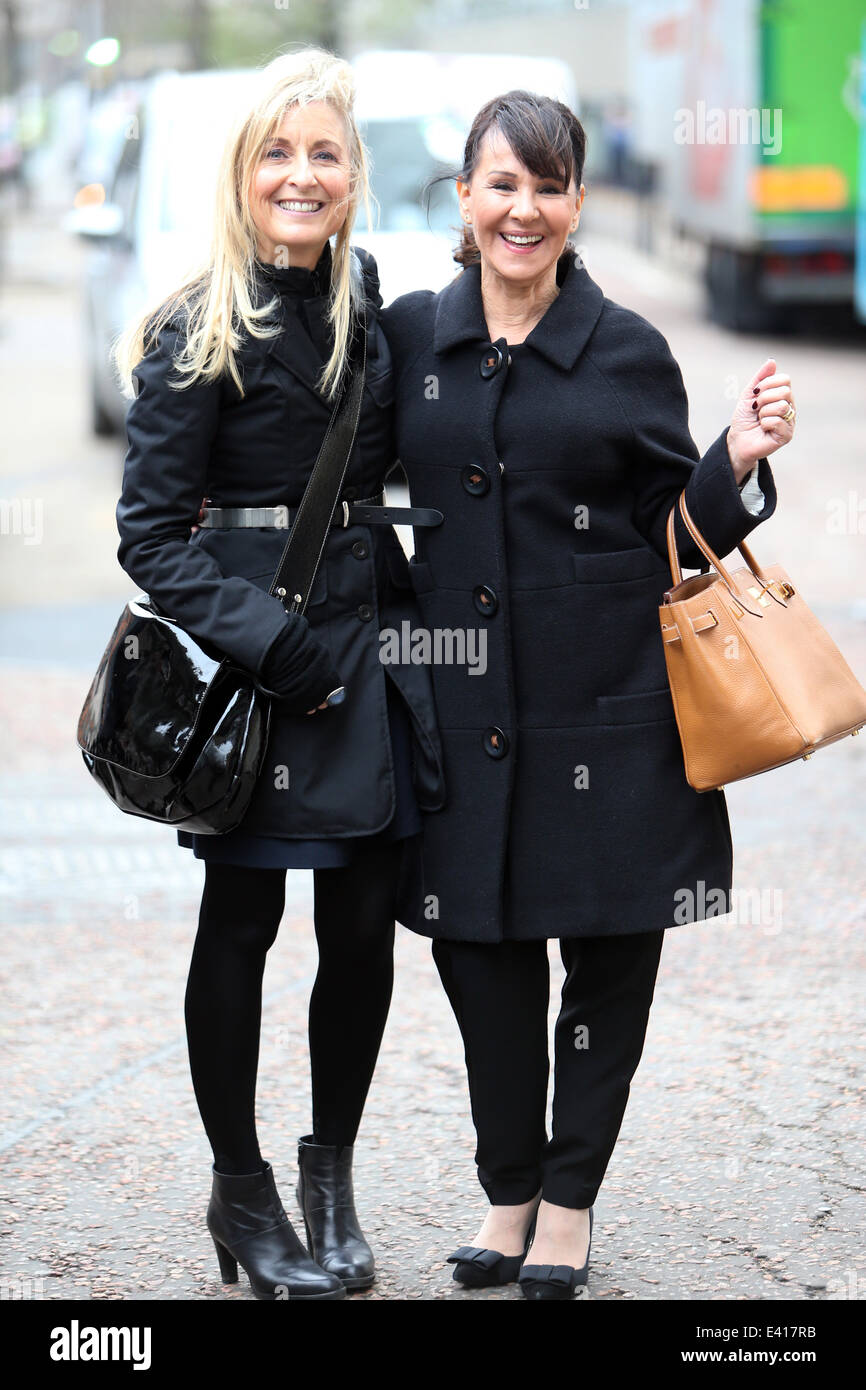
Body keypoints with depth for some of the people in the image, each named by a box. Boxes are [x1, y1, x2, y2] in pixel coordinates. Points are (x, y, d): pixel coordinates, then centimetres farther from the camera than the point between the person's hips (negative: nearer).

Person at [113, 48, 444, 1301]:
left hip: (368, 645, 5)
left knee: (365, 924, 6)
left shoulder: (366, 306, 9)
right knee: (242, 921, 4)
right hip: (250, 649, -5)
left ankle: (332, 1179, 23)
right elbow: (152, 533, -10)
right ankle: (240, 1192, 18)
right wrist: (270, 644, -18)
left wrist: (406, 621, 9)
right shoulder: (201, 334, -9)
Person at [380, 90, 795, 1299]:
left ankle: (569, 1201, 16)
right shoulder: (411, 336, 6)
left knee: (609, 949, 3)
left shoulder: (628, 352, -1)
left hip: (607, 701, -2)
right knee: (478, 945, 6)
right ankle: (507, 1193, 21)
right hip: (463, 695, 2)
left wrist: (741, 459, -14)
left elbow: (674, 530, 1)